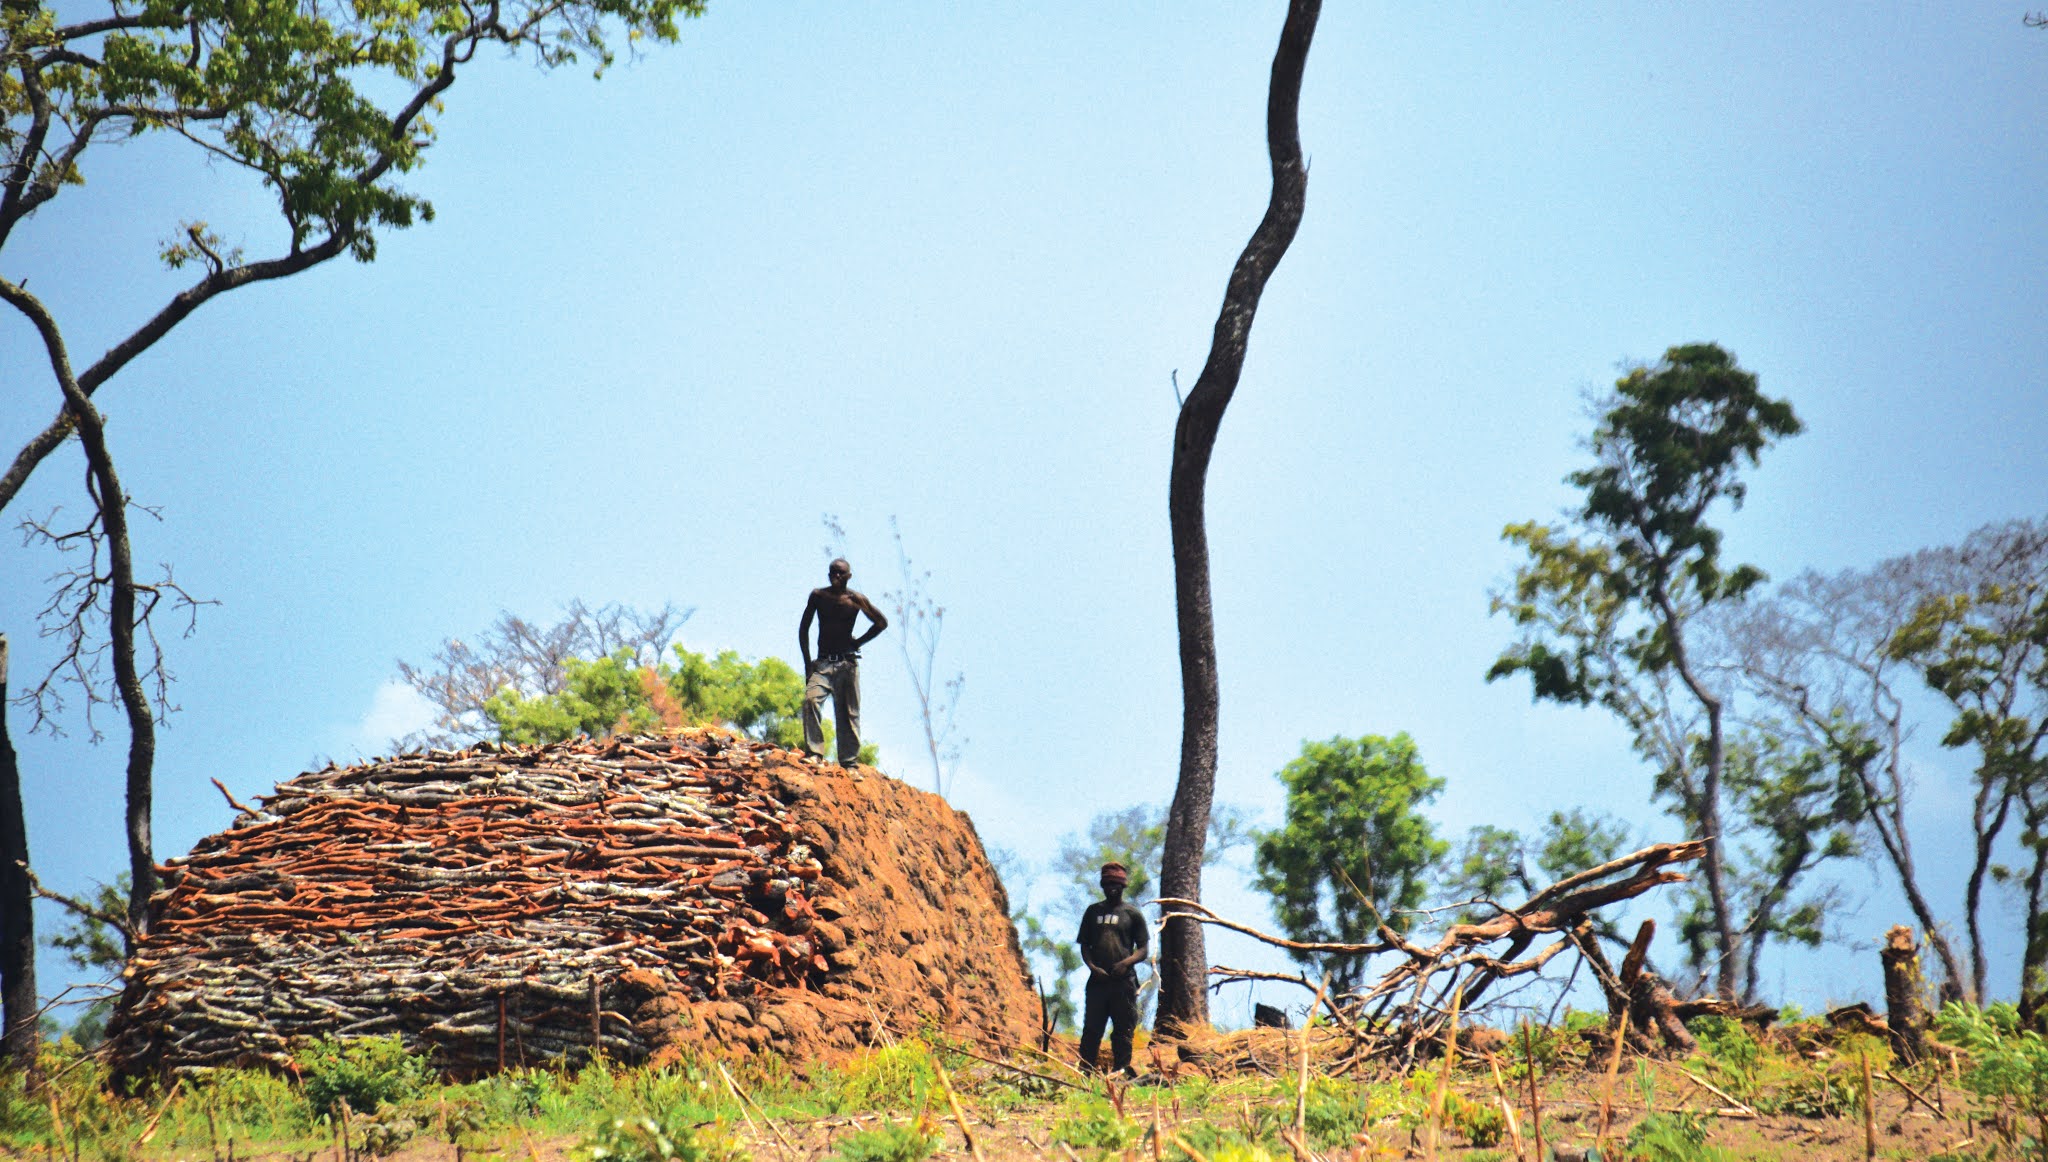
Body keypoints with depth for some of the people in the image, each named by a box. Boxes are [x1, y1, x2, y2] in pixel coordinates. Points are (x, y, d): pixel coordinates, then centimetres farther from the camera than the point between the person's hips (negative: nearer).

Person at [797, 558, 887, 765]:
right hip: (823, 663, 0)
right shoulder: (818, 596, 3)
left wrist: (858, 642, 1)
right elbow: (803, 629, 9)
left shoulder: (855, 599, 0)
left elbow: (882, 623, 10)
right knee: (811, 700, -23)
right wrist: (807, 663, 1)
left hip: (847, 664, 0)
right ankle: (815, 752, -23)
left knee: (849, 713, -2)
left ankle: (849, 760, 2)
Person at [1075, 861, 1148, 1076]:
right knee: (1091, 1028, 0)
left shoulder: (1132, 913, 8)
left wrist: (1127, 962, -14)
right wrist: (1092, 966, -5)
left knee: (1123, 1030, -1)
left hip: (1124, 980, -2)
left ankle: (1121, 1070, 3)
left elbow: (1143, 949, 5)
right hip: (1097, 979, 2)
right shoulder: (1093, 911, 15)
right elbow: (1084, 945, 13)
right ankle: (1085, 1071, 3)